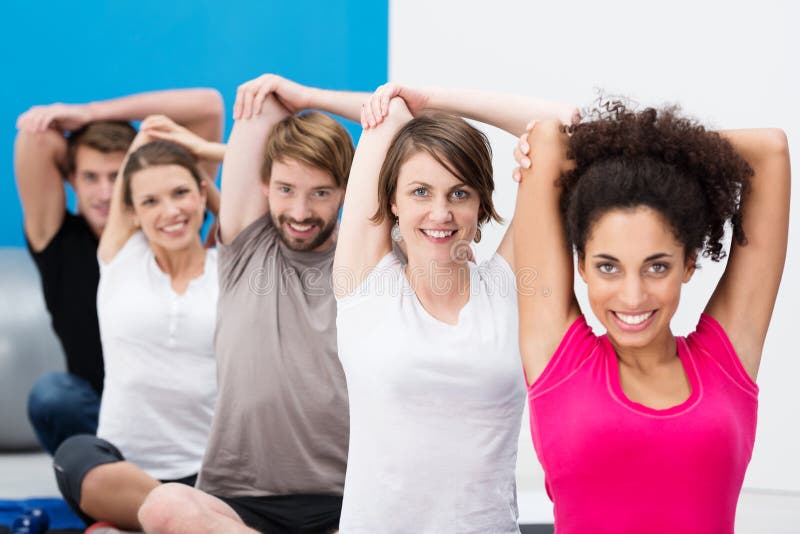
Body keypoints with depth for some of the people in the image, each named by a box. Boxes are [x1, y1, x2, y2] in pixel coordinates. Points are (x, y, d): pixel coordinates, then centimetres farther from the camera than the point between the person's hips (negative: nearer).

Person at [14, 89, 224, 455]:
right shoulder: (58, 241, -4)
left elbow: (209, 106, -11)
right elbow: (34, 135, -16)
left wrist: (91, 113, -12)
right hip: (96, 416, 0)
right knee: (52, 394, -32)